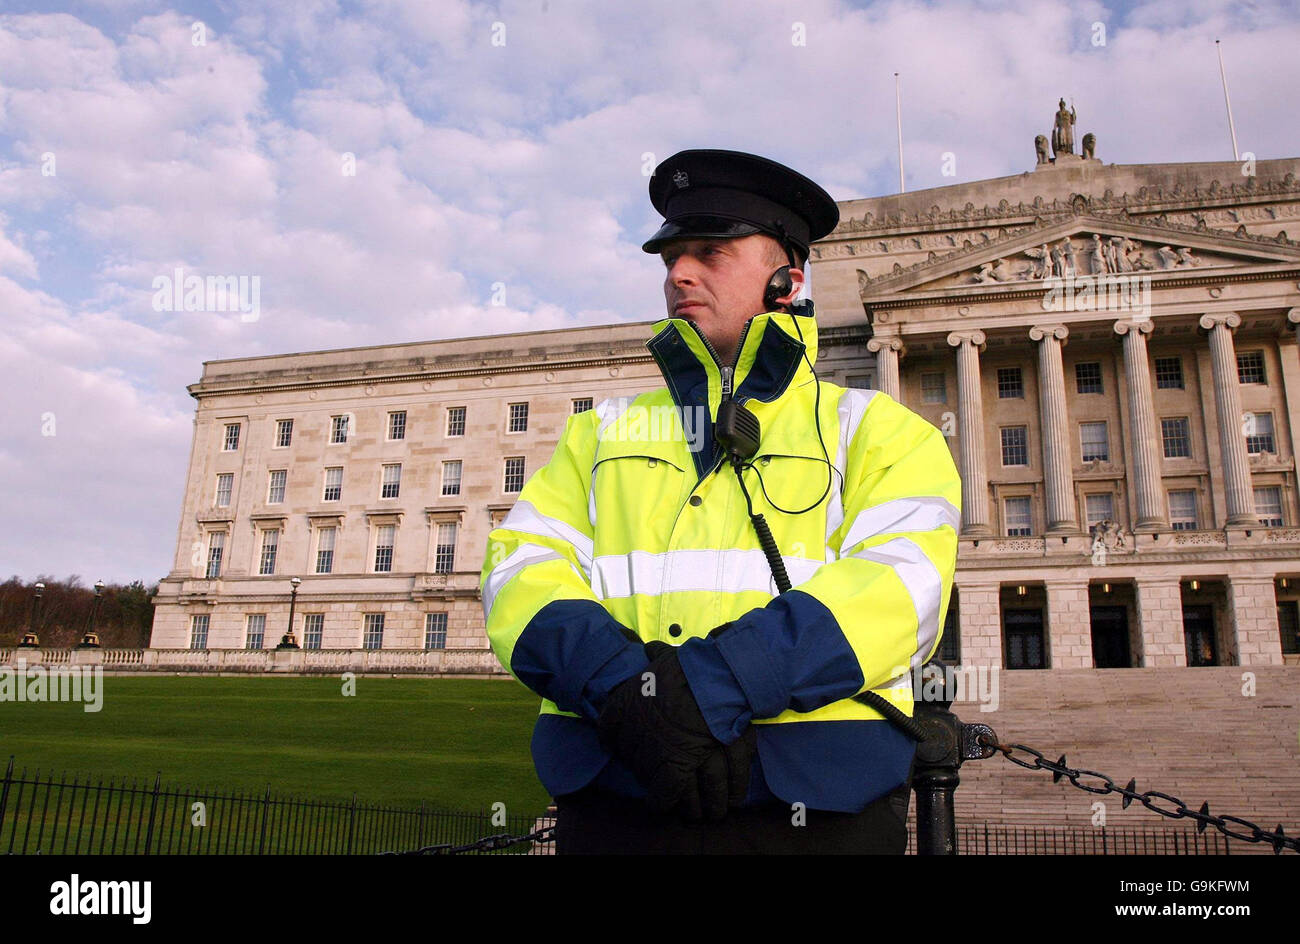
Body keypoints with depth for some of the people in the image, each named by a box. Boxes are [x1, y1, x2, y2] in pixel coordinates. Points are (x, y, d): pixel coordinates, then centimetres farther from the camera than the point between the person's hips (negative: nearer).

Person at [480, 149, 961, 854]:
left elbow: (904, 579, -10)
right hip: (608, 799, 2)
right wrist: (618, 679, -18)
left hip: (813, 805, -2)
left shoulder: (871, 428, 7)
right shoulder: (604, 431, 16)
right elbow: (521, 564, 2)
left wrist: (715, 680, -23)